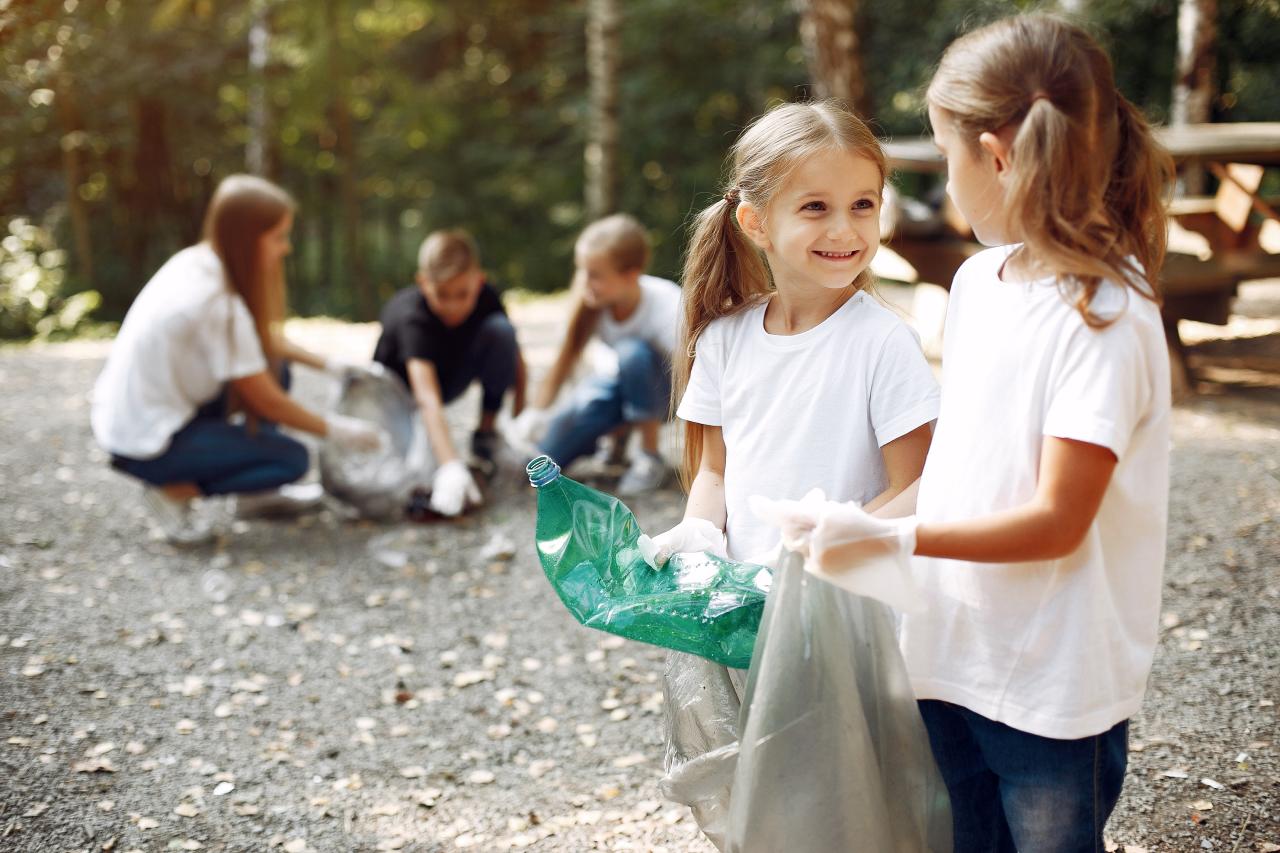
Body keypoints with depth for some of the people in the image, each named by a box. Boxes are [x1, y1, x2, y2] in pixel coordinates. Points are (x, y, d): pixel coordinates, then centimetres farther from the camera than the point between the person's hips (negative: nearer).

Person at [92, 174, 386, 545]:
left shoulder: (196, 261, 0)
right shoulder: (219, 304, -26)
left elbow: (264, 336, 16)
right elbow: (265, 401, -17)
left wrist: (327, 363, 10)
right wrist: (335, 430, -5)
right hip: (143, 445, -9)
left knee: (274, 367, 10)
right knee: (292, 458, -6)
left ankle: (255, 494, 17)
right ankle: (172, 491, -1)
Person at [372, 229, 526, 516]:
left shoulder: (485, 298, -24)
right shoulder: (412, 317, -38)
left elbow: (514, 356, -10)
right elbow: (427, 398, -51)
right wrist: (451, 468, -62)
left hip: (448, 377, 4)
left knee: (500, 330, -25)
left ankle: (486, 433, -10)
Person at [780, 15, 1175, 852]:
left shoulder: (1107, 315, -19)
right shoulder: (978, 281, 4)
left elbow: (1055, 522, -21)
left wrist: (888, 536, -23)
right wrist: (858, 525, 2)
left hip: (1056, 687, -7)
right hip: (954, 658, 7)